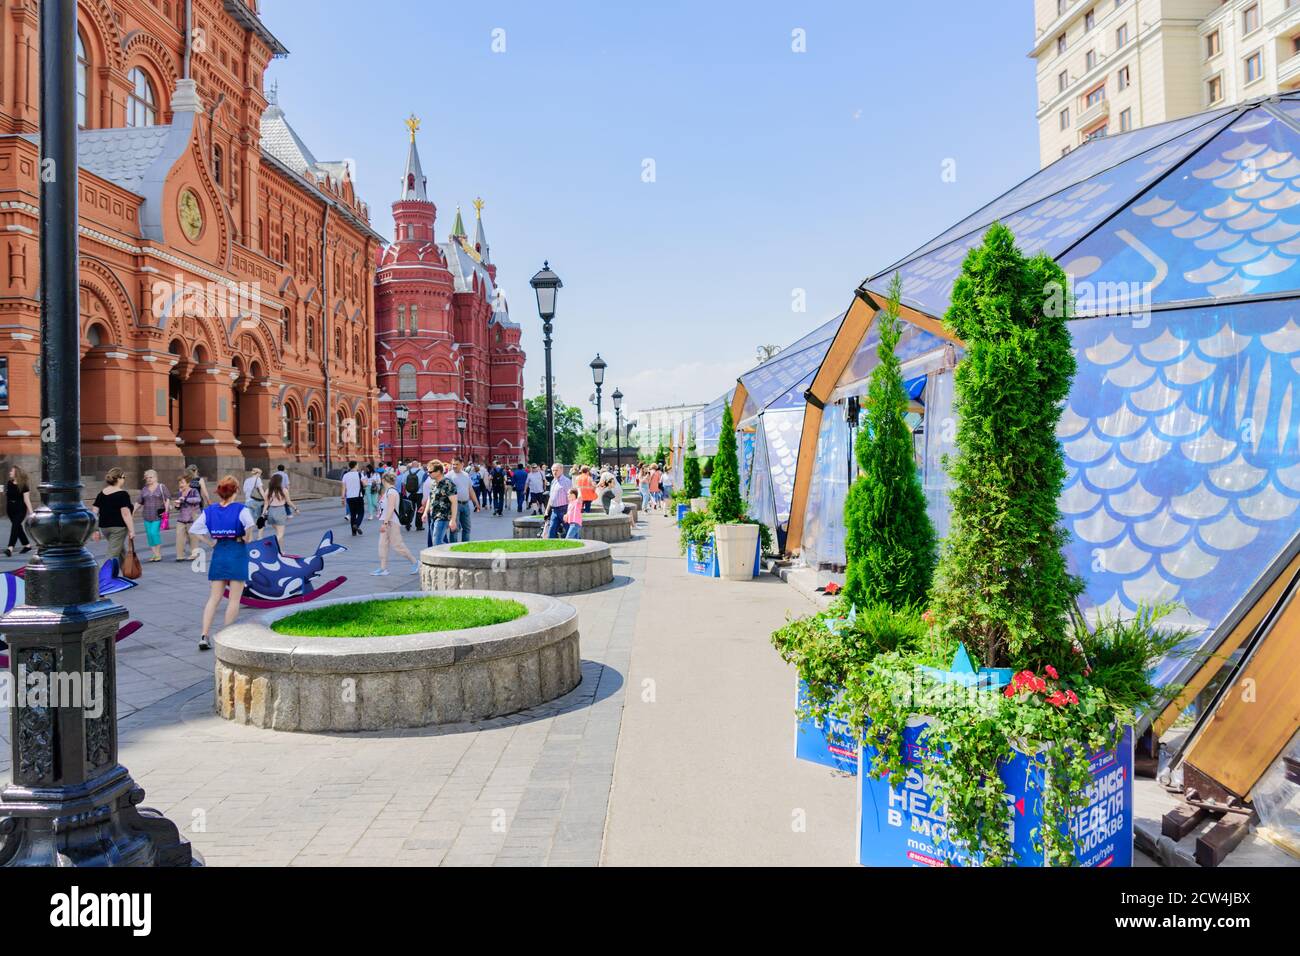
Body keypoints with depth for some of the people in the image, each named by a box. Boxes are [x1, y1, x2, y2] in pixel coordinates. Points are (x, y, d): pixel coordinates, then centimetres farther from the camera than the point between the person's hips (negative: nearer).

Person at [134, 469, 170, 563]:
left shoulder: (161, 487, 1)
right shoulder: (144, 489, 13)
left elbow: (168, 498, -4)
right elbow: (139, 502, 17)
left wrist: (166, 510, -14)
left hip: (158, 515, -5)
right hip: (147, 515, 5)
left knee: (154, 532, -15)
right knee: (149, 534, 3)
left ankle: (159, 554, -4)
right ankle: (155, 554, 10)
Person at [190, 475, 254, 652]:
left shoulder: (210, 510, 3)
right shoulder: (241, 509, -11)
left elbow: (194, 530, 1)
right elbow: (250, 525, -30)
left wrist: (210, 541, 6)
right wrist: (246, 538, -12)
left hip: (219, 553, 4)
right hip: (237, 553, -4)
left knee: (214, 598, 11)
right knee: (234, 599, 5)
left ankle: (204, 636, 3)